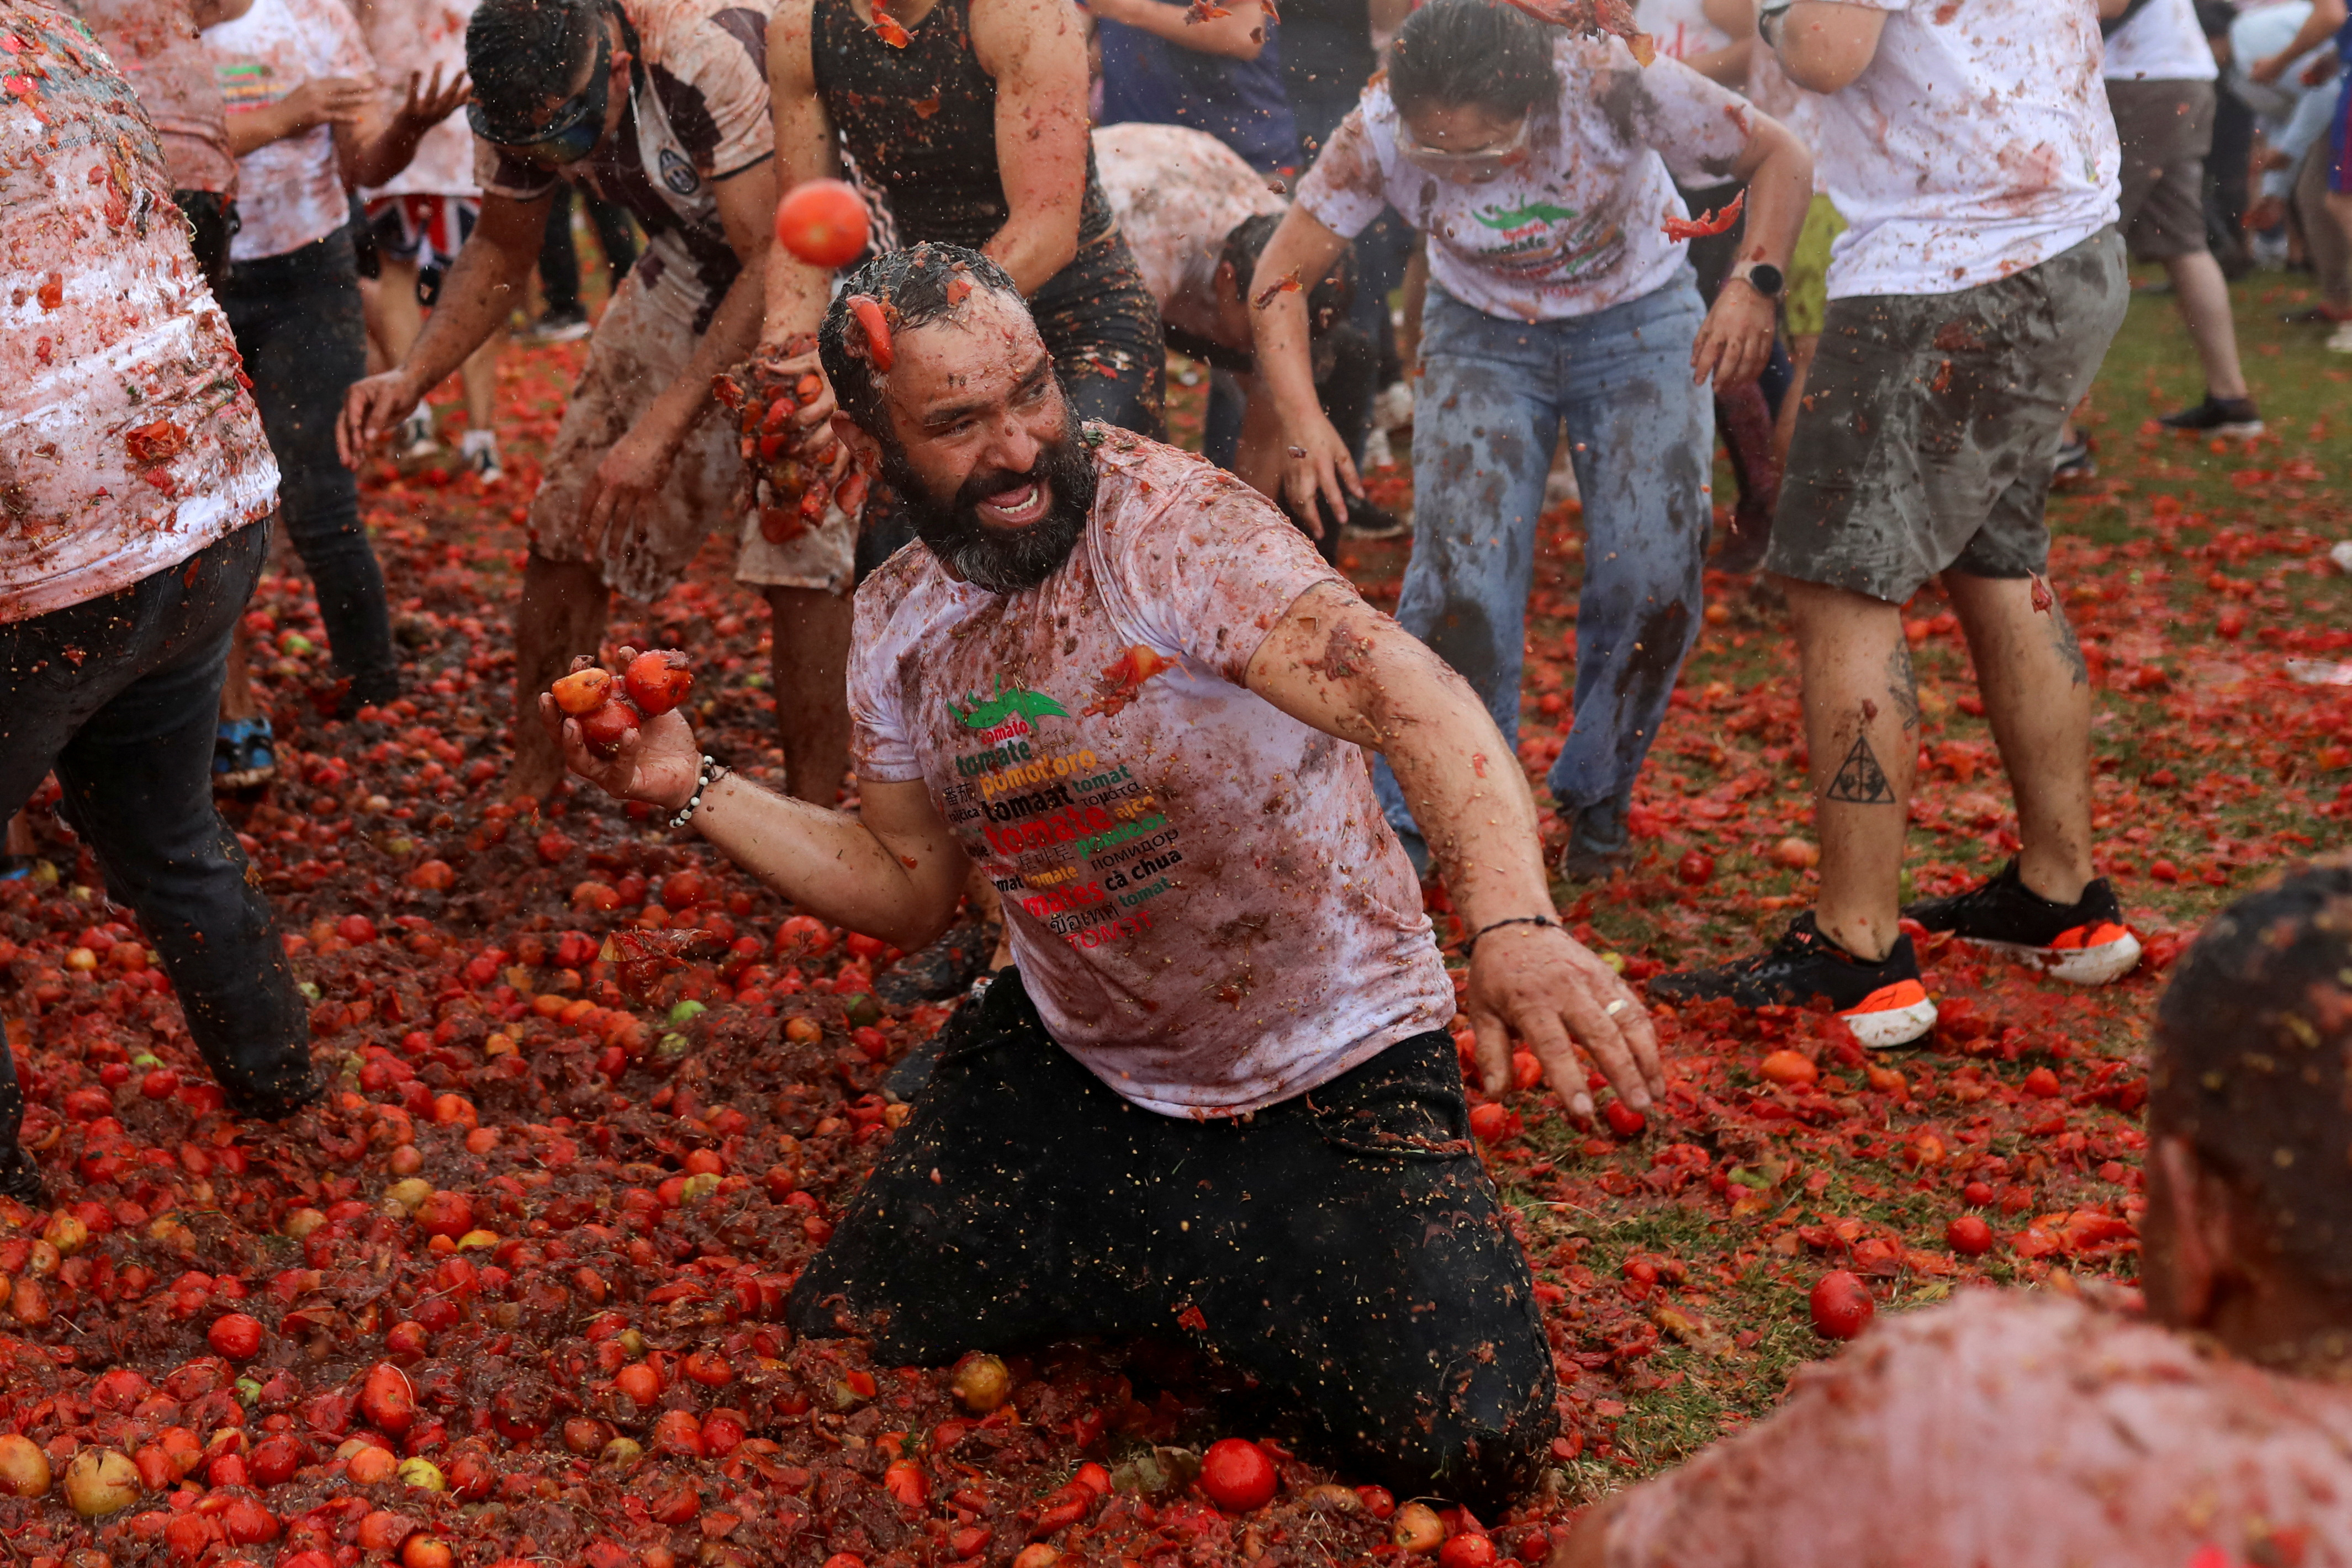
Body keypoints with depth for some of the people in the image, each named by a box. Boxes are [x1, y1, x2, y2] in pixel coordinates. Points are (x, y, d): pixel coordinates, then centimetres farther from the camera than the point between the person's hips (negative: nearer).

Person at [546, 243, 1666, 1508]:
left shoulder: (1172, 525, -25)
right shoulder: (897, 625, -2)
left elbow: (1411, 697, -41)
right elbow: (907, 888, 9)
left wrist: (1512, 923, -60)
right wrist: (693, 793, -4)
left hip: (1329, 1064, -5)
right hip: (1071, 1064, 5)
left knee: (1470, 1447, -16)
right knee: (844, 1335, 3)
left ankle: (1218, 1280, 15)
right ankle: (1153, 1265, 26)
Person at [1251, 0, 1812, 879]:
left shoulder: (1619, 89, -30)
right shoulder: (1378, 136, -26)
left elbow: (1778, 158, -16)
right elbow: (1280, 278, -20)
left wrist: (1752, 284, -31)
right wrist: (1303, 421, -34)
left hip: (1640, 321, 0)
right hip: (1482, 334, 0)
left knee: (1652, 575, -12)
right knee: (1461, 567, -17)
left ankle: (1596, 799, 12)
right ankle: (1411, 822, -2)